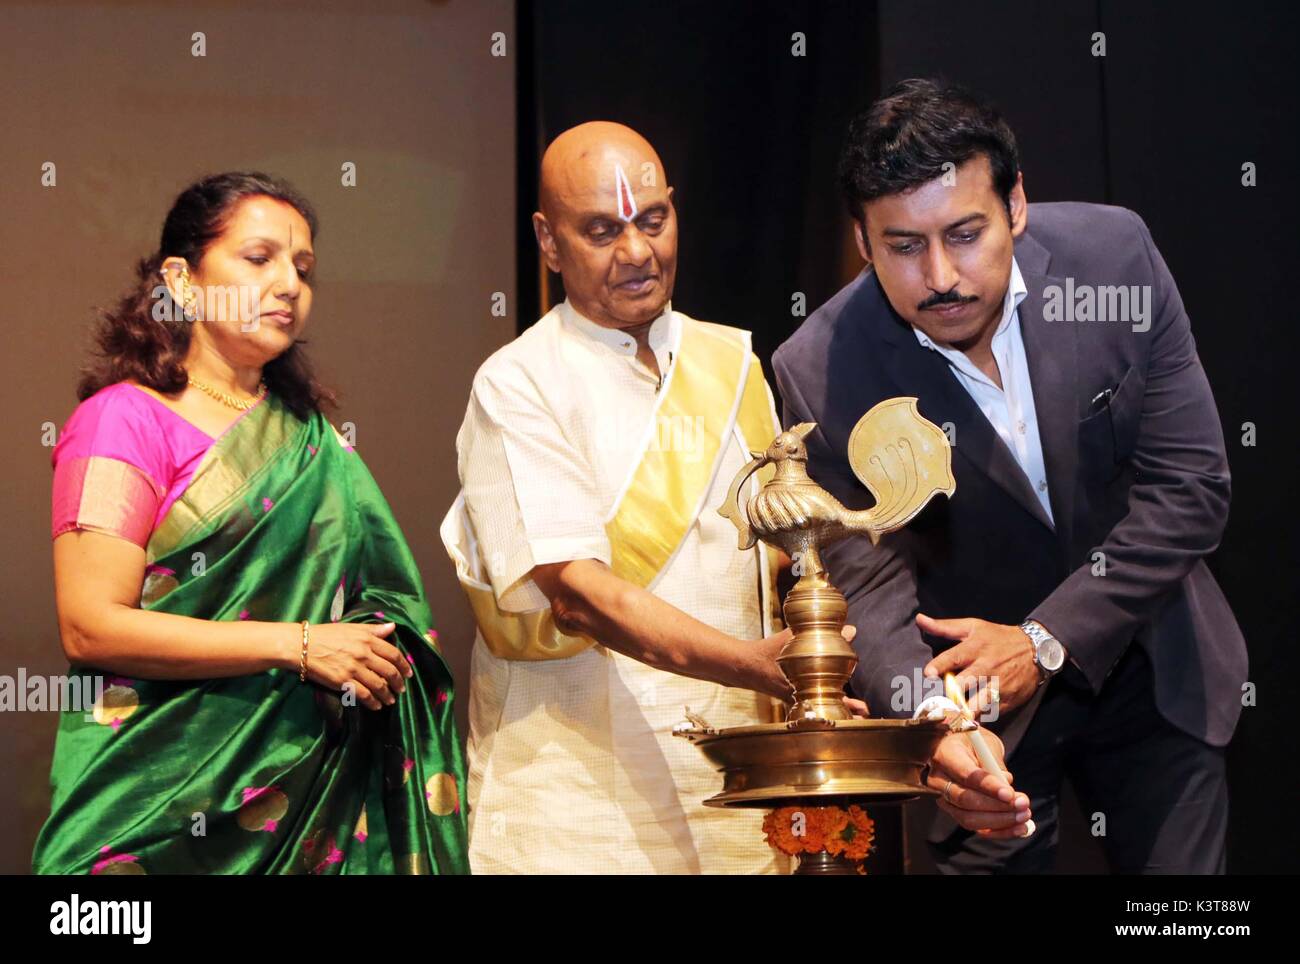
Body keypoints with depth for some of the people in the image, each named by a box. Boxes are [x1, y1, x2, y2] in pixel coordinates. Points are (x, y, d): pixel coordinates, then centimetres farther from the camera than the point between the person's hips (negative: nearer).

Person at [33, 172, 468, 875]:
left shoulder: (308, 434, 13)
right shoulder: (125, 419, -6)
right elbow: (93, 626, -15)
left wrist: (378, 653, -4)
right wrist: (301, 646, -17)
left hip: (307, 784, 5)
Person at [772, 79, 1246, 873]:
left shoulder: (1114, 254, -17)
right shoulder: (823, 371, -21)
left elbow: (1190, 487, -14)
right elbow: (869, 590, -19)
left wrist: (1046, 641, -22)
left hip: (1153, 671, 2)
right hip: (978, 705, -2)